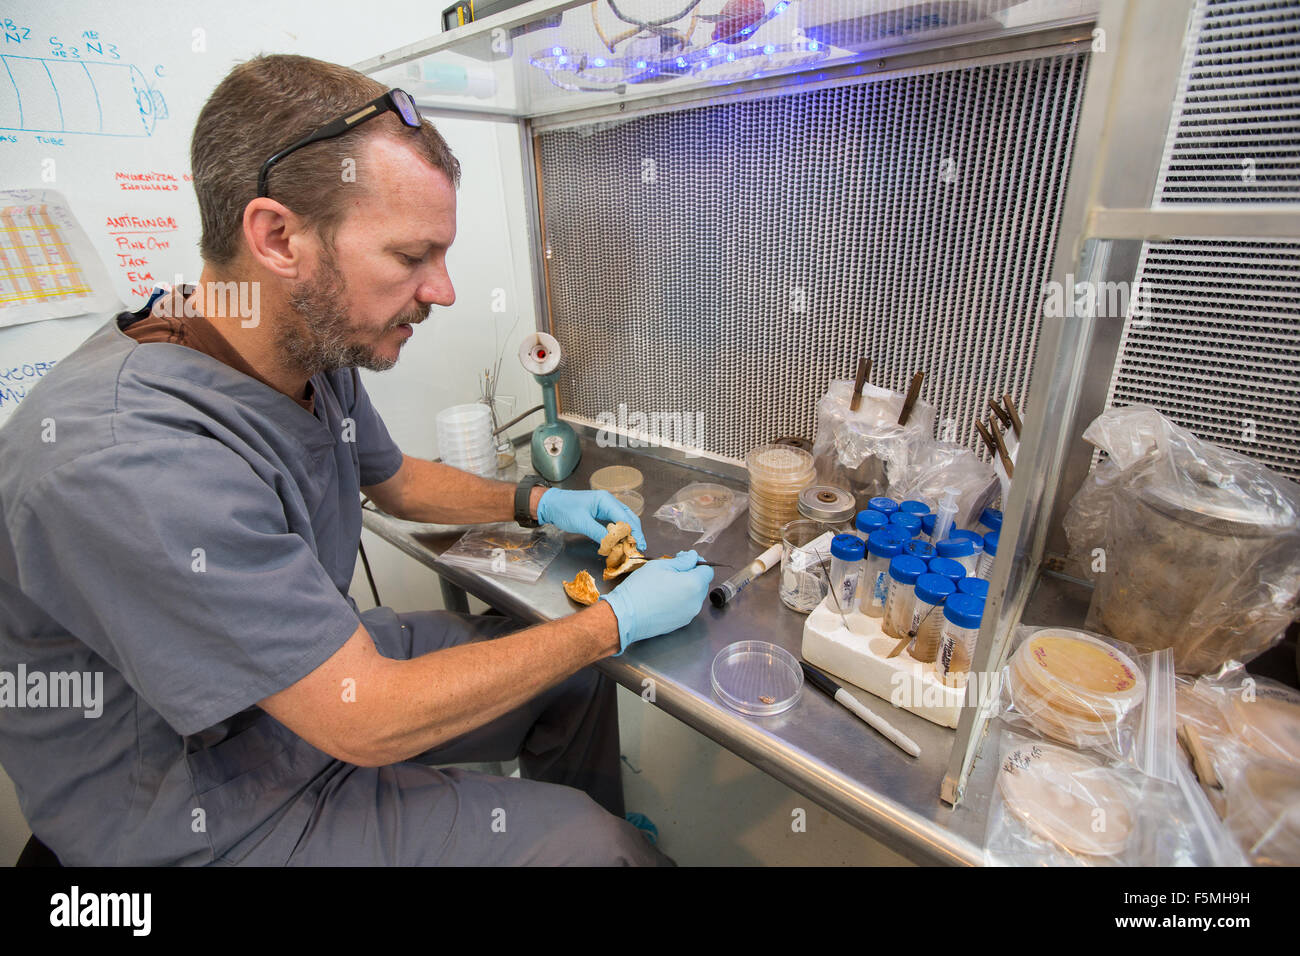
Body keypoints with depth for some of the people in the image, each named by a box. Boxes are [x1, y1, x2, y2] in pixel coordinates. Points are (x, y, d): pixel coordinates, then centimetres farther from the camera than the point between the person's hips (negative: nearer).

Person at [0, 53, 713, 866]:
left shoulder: (318, 350, -8)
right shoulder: (124, 461, -34)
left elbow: (395, 479, 12)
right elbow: (366, 722, -30)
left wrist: (537, 504, 0)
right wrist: (616, 623, -23)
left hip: (320, 665, 7)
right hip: (205, 809, -6)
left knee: (578, 677, 9)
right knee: (591, 843, -12)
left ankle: (603, 828, 35)